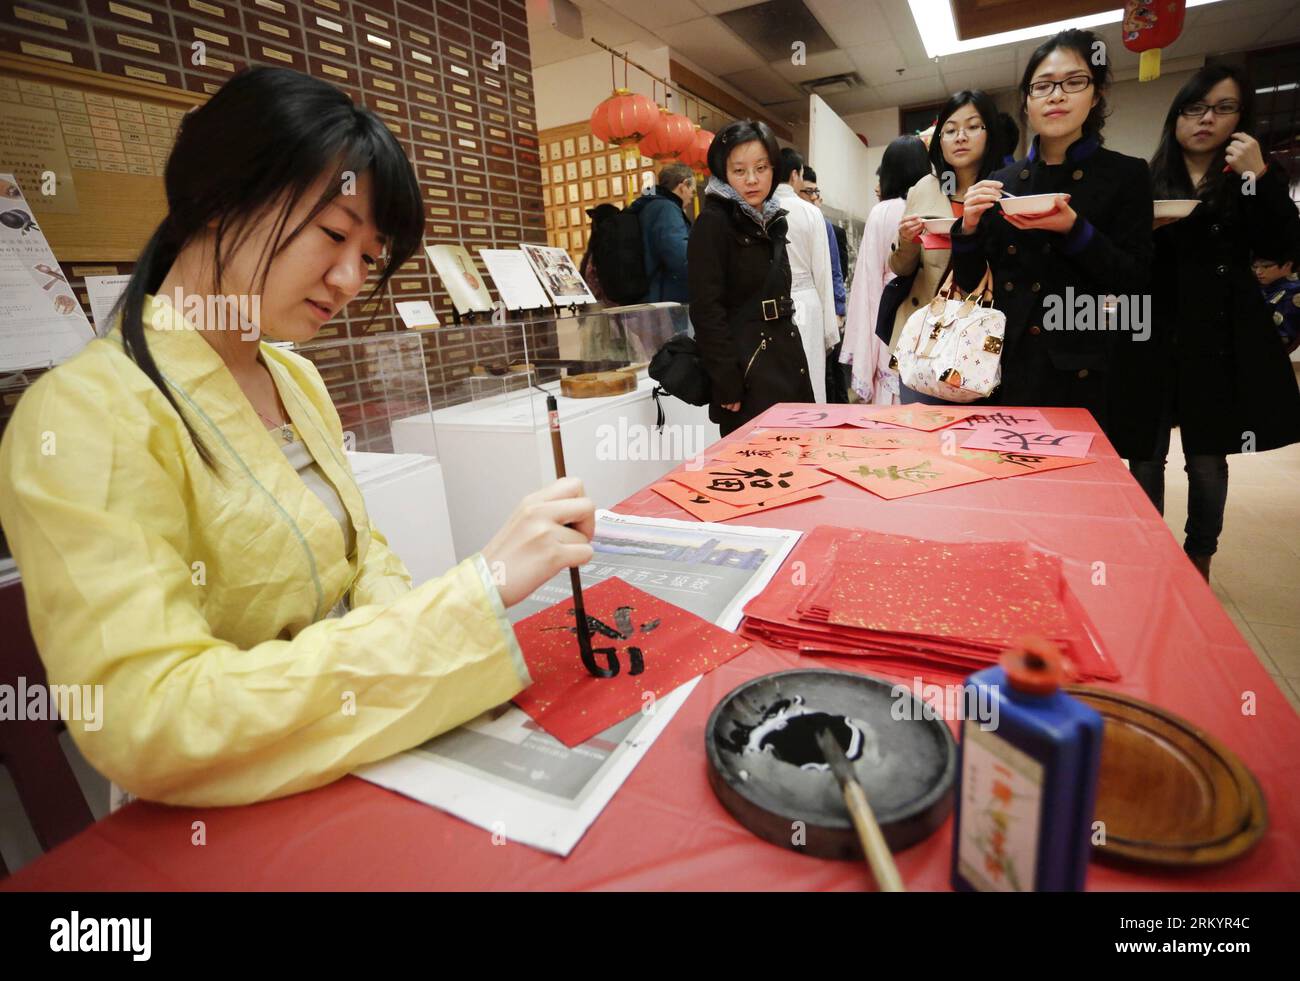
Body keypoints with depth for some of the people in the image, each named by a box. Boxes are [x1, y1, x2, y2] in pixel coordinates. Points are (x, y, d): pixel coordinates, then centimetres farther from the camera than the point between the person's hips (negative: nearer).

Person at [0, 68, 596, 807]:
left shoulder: (298, 382, 4)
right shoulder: (85, 419, -18)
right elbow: (151, 726, -25)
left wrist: (418, 638, -10)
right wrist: (477, 590, -29)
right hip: (232, 829, -5)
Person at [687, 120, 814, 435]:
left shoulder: (772, 220, 15)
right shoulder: (712, 224, -10)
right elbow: (706, 310, -17)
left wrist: (792, 356, 18)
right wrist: (728, 385, -21)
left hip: (787, 360, 8)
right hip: (747, 370, -8)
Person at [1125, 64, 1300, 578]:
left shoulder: (1259, 172, 9)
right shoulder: (1143, 180, 9)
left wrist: (1257, 177, -13)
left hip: (1222, 339, 0)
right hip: (1153, 336, 0)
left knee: (1207, 459, 6)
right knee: (1144, 456, 1)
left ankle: (1198, 563, 24)